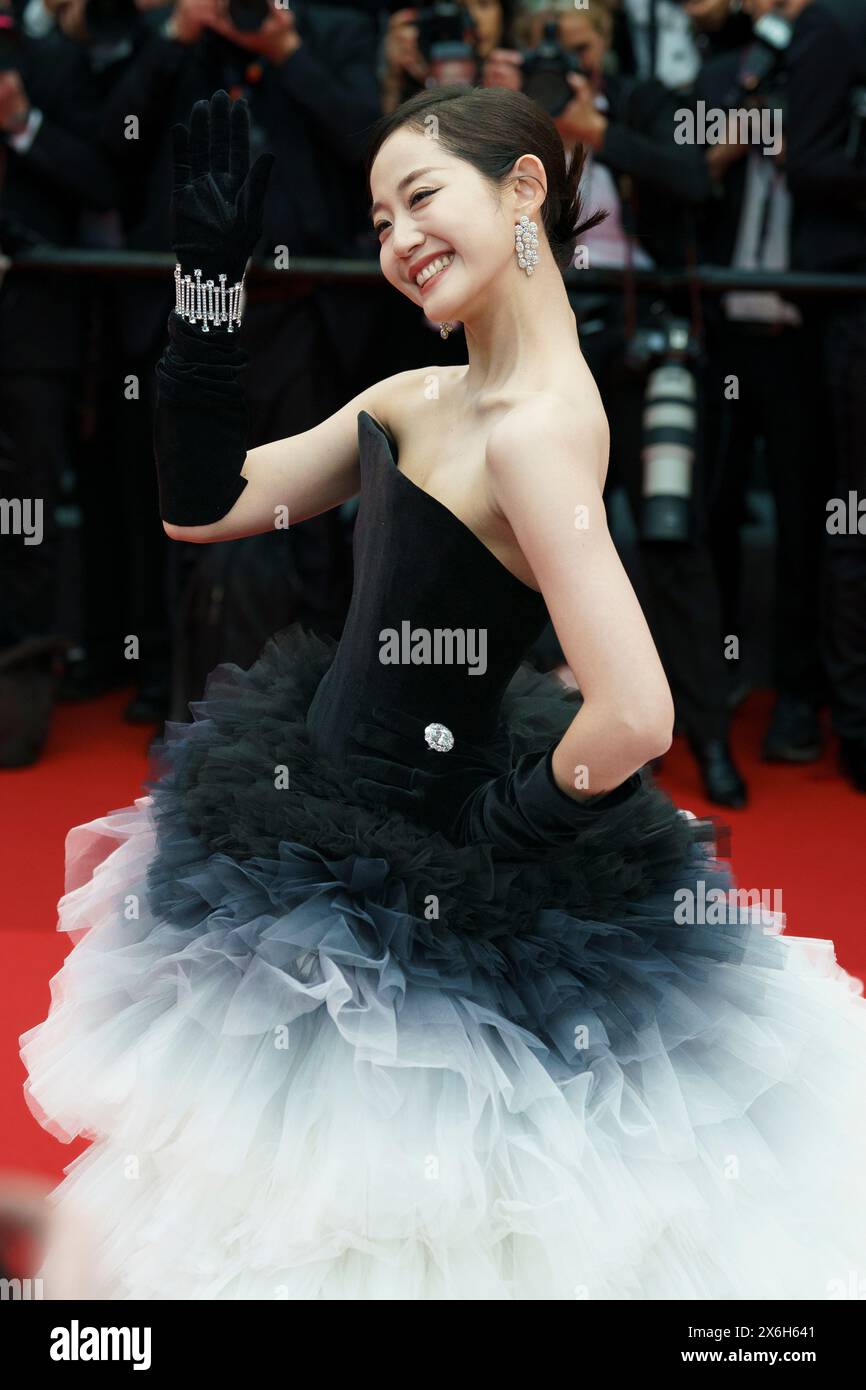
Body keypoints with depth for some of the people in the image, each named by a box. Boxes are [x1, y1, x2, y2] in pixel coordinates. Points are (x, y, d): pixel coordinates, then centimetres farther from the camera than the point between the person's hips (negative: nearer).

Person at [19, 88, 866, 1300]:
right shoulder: (413, 402, 2)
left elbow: (635, 714, -35)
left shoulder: (536, 427, -25)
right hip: (327, 814, 9)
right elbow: (203, 507, 5)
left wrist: (504, 829, -17)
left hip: (417, 865, -9)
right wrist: (210, 278, -2)